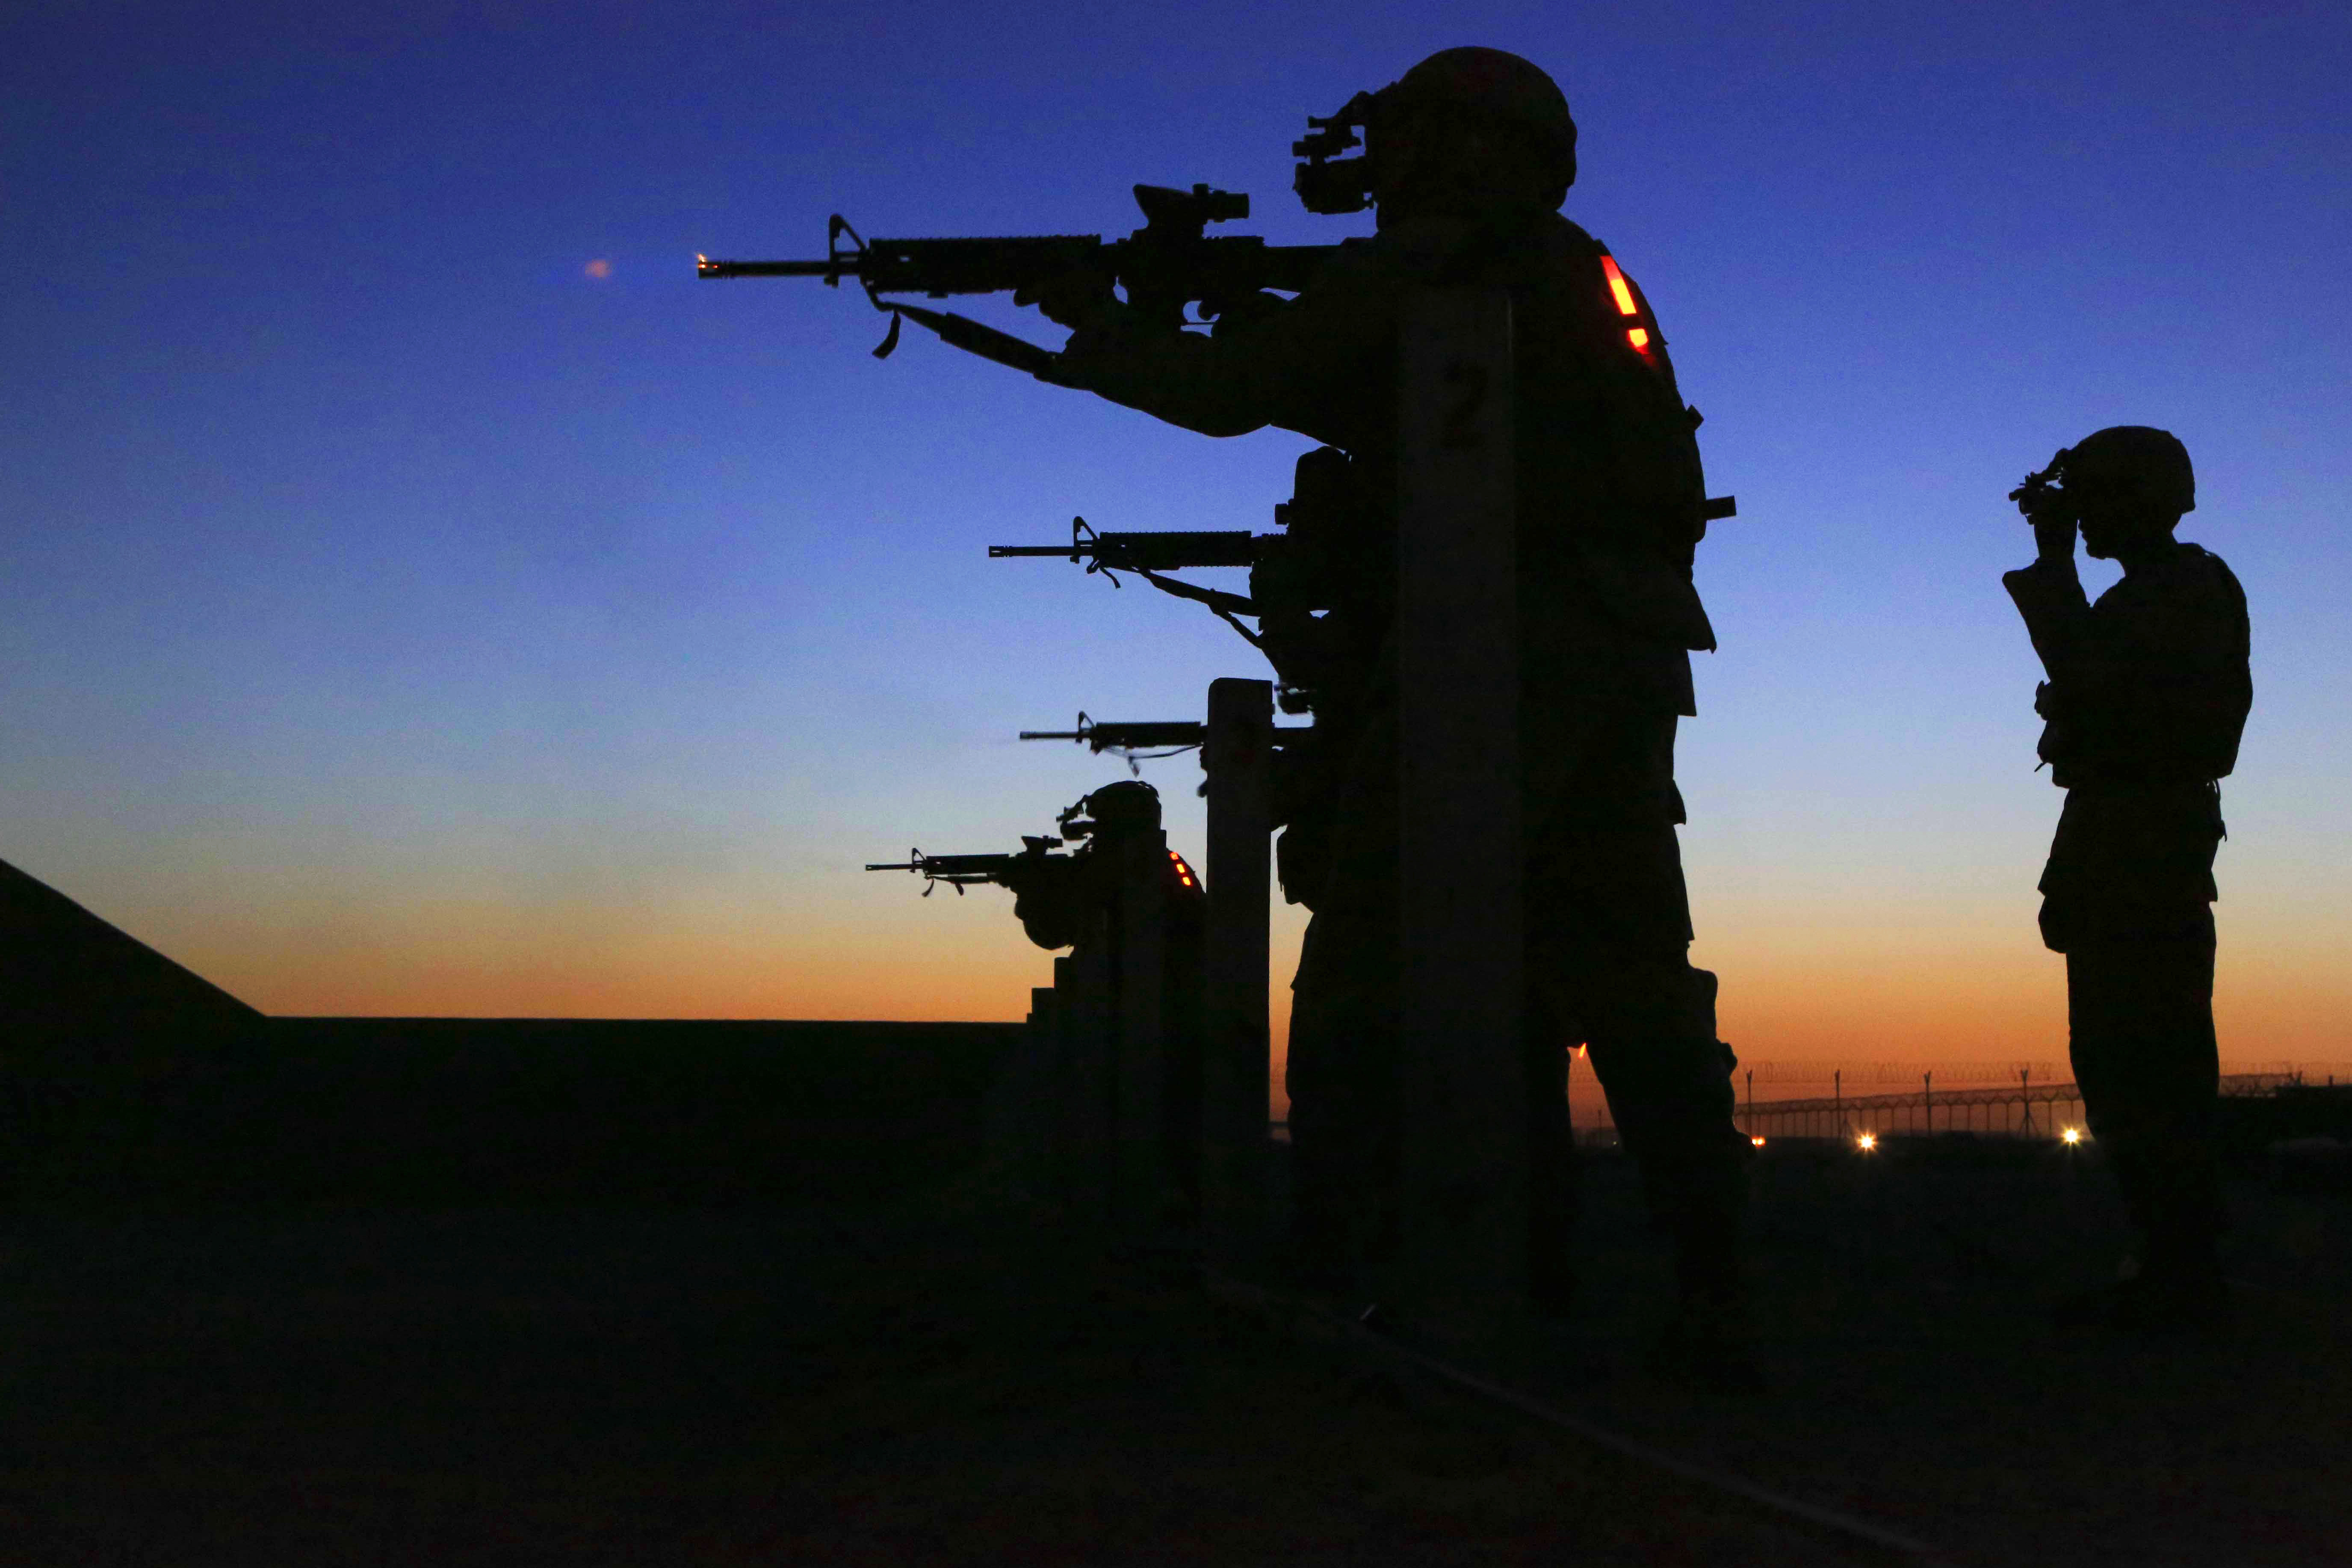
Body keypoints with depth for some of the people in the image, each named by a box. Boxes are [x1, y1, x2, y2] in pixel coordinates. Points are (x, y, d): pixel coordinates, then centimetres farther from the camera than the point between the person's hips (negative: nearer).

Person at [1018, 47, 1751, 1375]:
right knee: (1632, 982, 7)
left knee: (1368, 978, -2)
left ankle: (1333, 1279, -1)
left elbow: (1235, 392, -1)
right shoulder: (1585, 273, 25)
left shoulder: (1431, 264, 0)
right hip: (1627, 663, 8)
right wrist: (1273, 327, 26)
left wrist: (1100, 330, 15)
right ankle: (1715, 1299, 5)